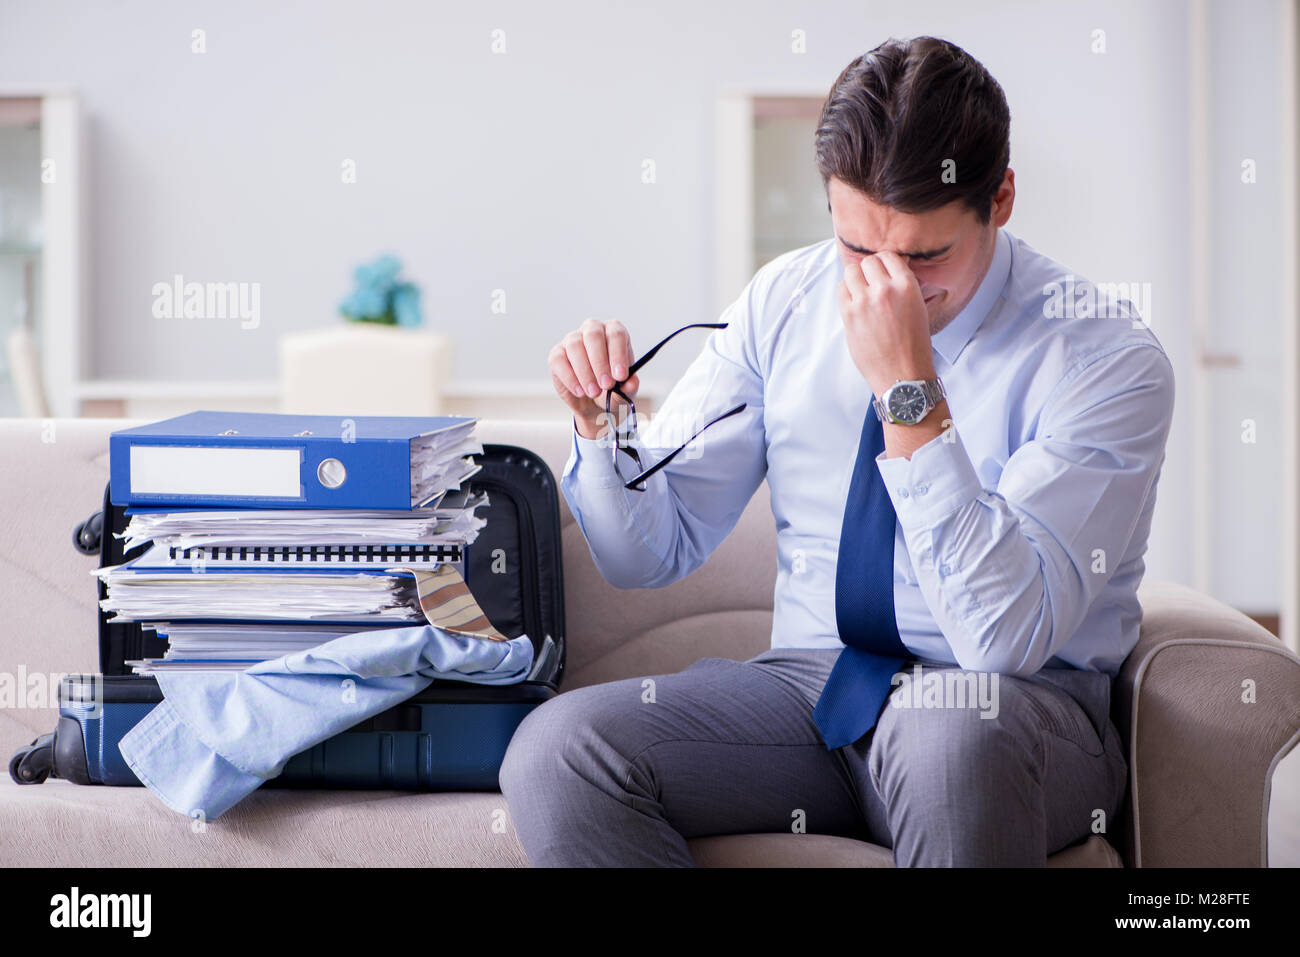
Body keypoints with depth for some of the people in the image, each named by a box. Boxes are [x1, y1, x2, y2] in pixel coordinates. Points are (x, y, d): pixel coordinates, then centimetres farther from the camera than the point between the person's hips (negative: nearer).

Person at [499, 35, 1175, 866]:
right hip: (810, 684, 4)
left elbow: (1009, 635, -23)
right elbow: (651, 551, 8)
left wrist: (910, 392, -28)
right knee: (556, 751, -21)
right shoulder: (785, 302, 2)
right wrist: (603, 424, -14)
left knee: (951, 736, -39)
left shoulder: (1106, 355, -13)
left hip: (1019, 711, -4)